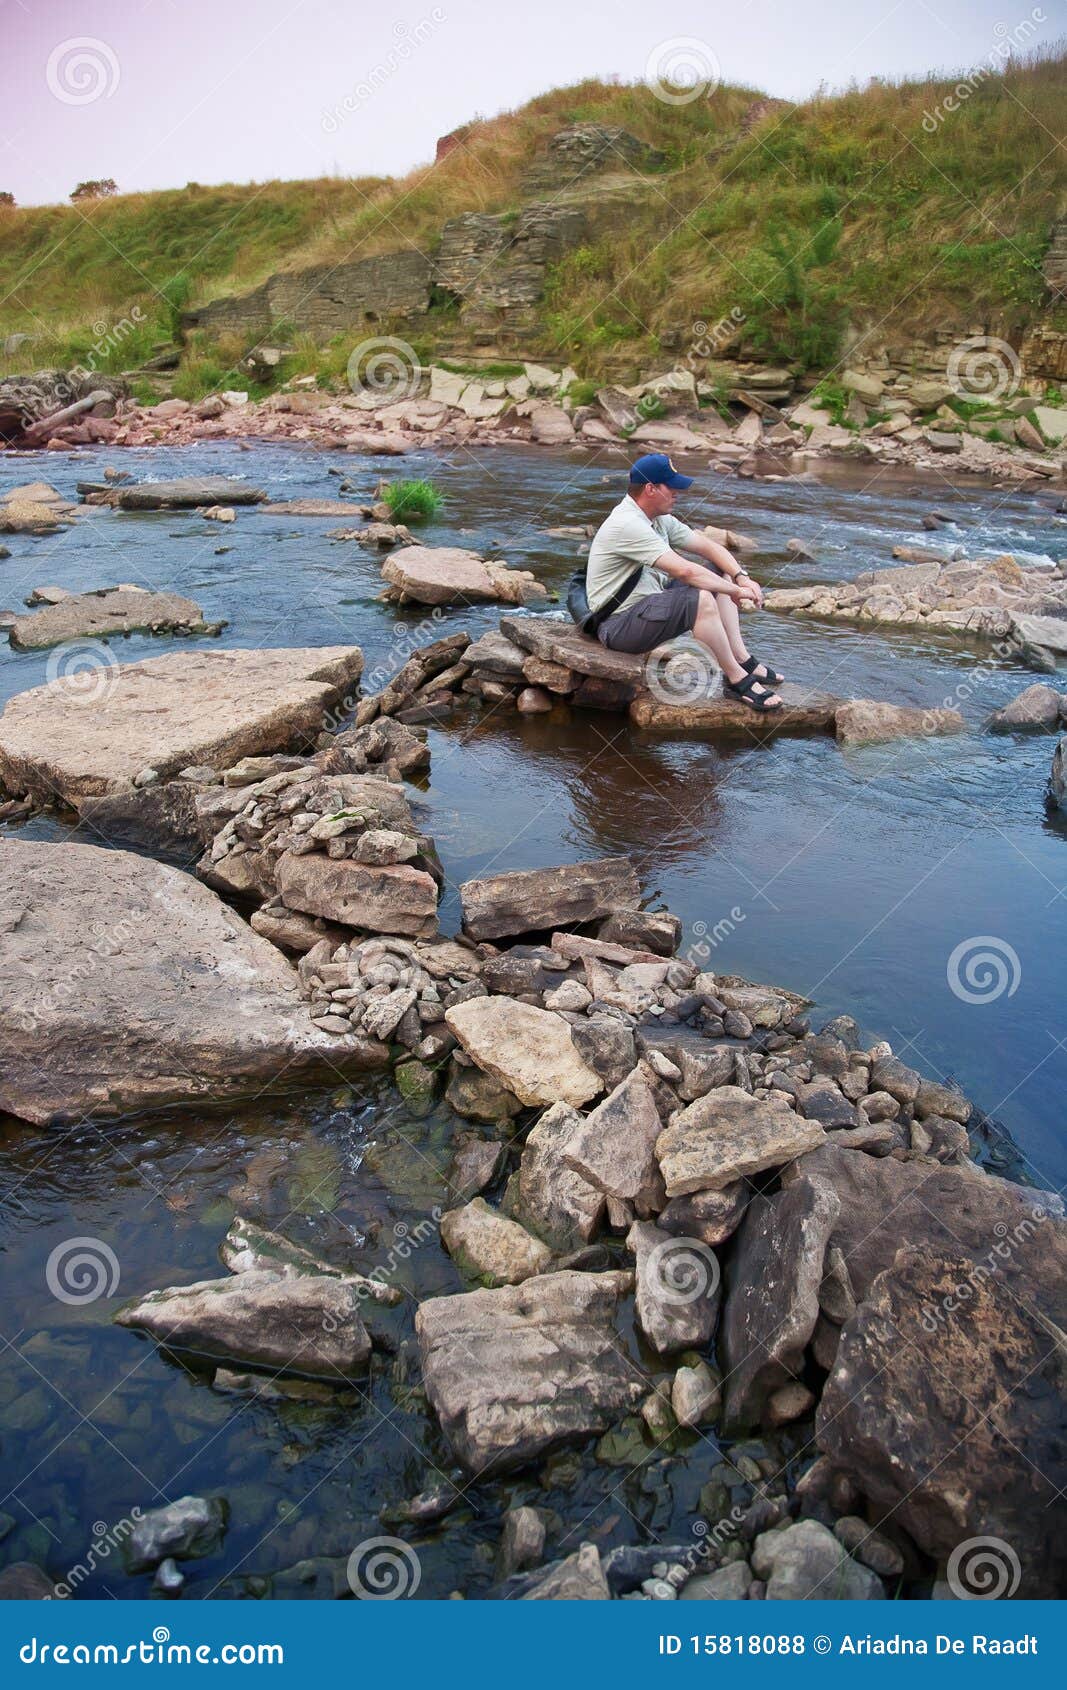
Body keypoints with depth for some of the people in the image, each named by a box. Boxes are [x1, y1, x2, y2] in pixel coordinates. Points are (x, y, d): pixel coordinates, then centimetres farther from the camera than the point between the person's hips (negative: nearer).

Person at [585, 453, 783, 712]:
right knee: (700, 599, -30)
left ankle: (744, 661, 1)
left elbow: (709, 547, 11)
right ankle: (737, 681, -16)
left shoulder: (660, 520, 10)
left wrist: (742, 577, -6)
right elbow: (684, 571, -28)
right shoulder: (627, 525, -22)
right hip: (618, 625, -11)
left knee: (719, 573, 7)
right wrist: (735, 591, -19)